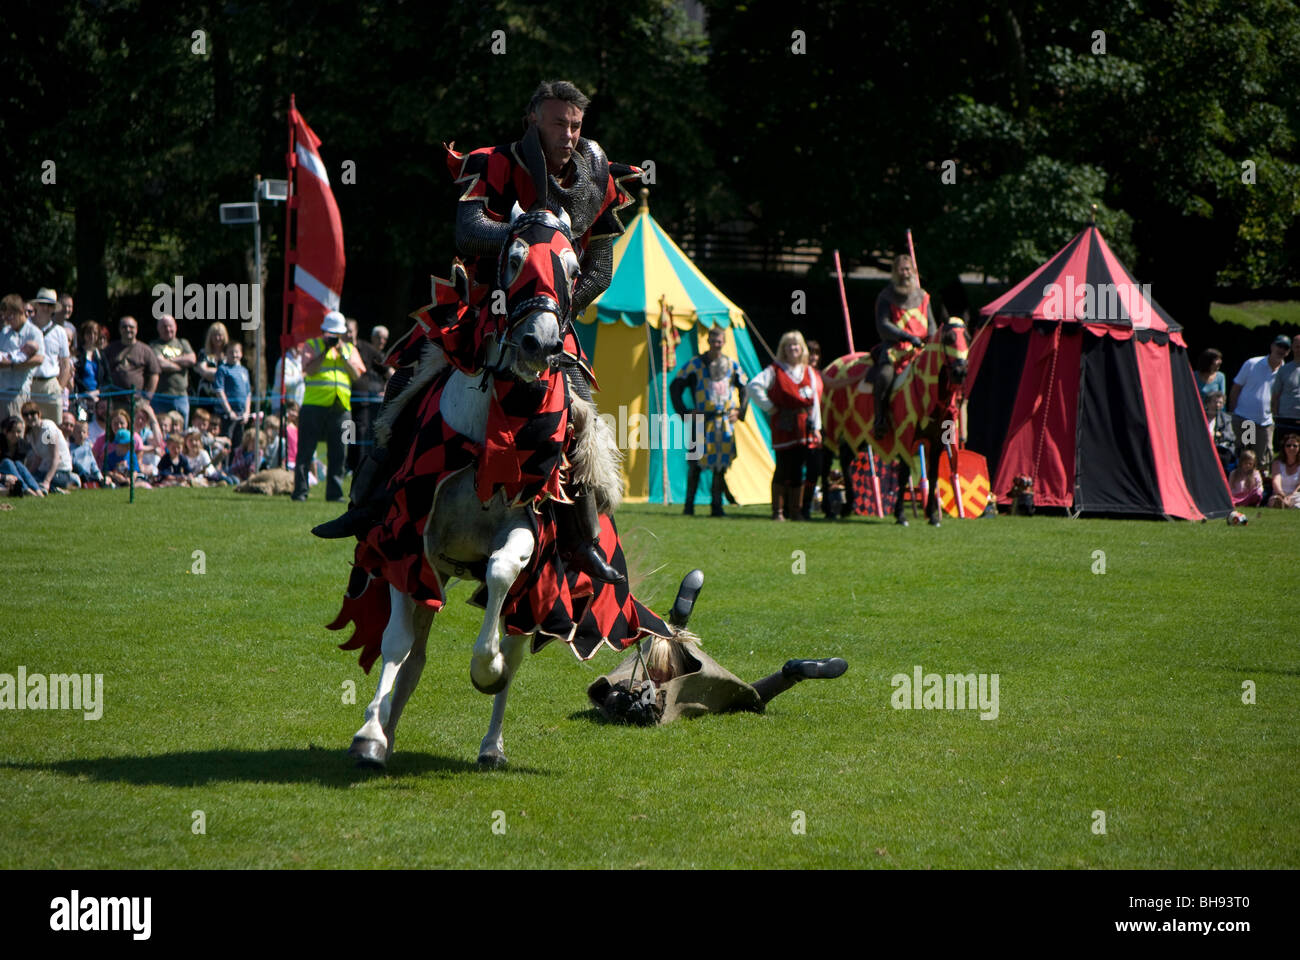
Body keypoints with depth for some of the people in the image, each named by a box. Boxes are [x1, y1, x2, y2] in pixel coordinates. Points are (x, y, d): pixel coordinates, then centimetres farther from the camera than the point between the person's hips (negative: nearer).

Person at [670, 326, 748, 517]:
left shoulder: (732, 365, 10)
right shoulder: (695, 364, 0)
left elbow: (745, 390, 21)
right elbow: (675, 387, 2)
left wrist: (739, 412, 9)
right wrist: (684, 412, -4)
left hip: (725, 422, 3)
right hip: (701, 422, -3)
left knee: (721, 465, 2)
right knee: (695, 464, -4)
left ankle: (717, 506, 6)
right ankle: (689, 505, 3)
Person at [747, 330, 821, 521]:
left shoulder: (808, 371, 14)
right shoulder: (774, 371, -1)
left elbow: (814, 401, 14)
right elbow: (754, 386, -10)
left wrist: (816, 427, 10)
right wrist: (768, 407, -8)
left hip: (804, 426, 4)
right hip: (783, 428, -4)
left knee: (799, 471, 4)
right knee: (783, 469, -4)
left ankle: (796, 510, 10)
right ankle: (778, 510, 3)